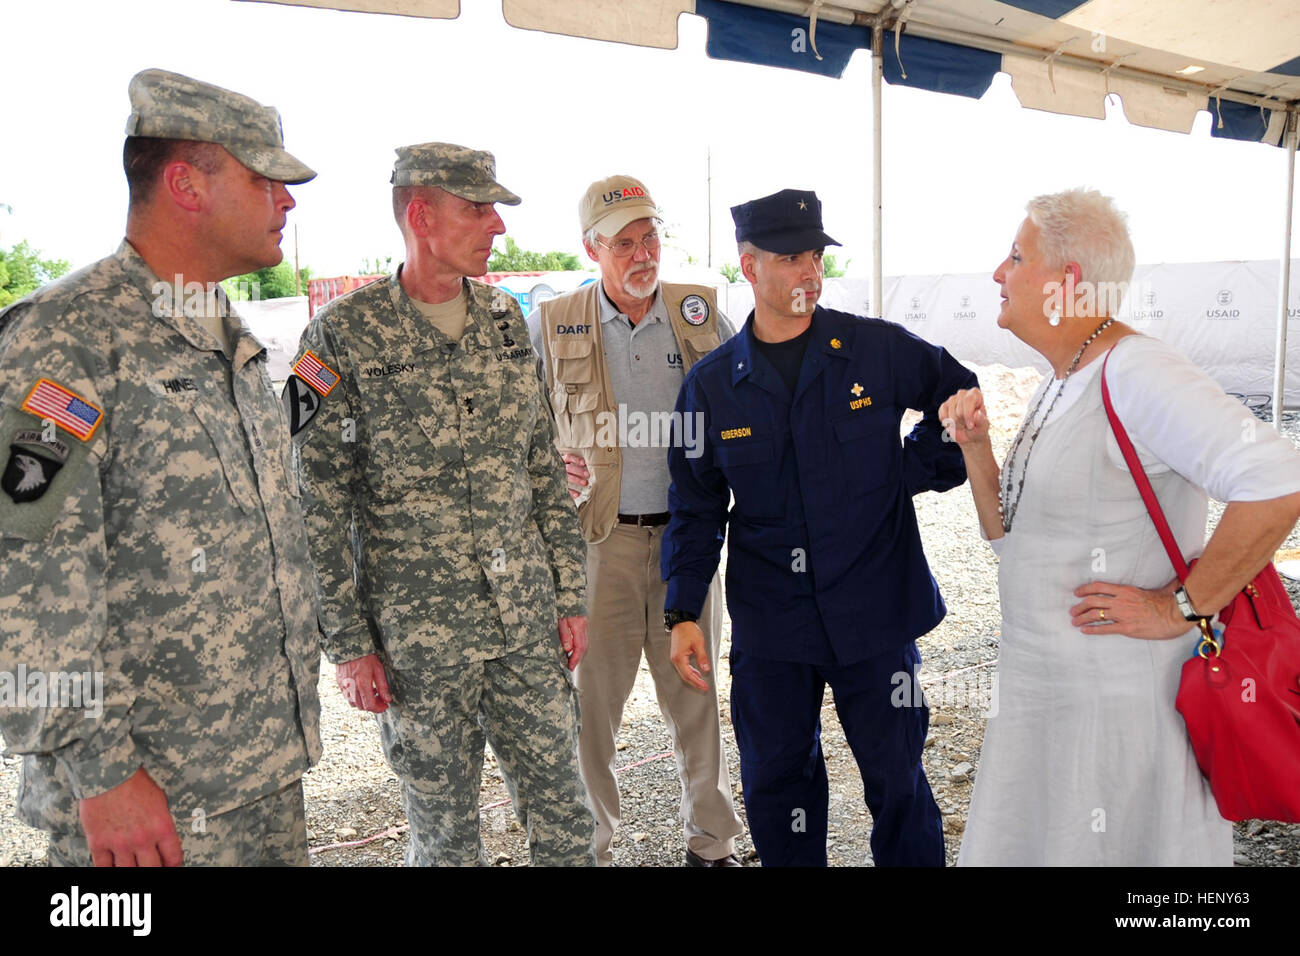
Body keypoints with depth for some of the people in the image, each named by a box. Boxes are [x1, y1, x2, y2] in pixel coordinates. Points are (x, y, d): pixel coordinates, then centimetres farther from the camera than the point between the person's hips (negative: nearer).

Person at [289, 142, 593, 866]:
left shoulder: (506, 322, 7)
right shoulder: (343, 336, -8)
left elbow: (546, 471, 10)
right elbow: (318, 504, -8)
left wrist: (571, 595, 8)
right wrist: (349, 645, -9)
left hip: (529, 620, 4)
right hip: (418, 633, -4)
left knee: (564, 811, 13)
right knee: (446, 831, 11)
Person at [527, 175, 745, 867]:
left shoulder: (700, 314, 4)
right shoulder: (551, 327, 0)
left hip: (685, 532, 2)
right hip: (597, 537, -1)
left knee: (695, 693, 12)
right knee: (591, 697, 6)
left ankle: (712, 841, 31)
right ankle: (587, 846, 26)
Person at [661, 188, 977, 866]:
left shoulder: (881, 350, -3)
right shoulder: (711, 385, 1)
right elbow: (695, 508, 6)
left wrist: (914, 470, 0)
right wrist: (682, 613, 0)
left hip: (874, 612, -1)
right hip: (768, 625, 1)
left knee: (896, 775, 11)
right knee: (774, 781, 13)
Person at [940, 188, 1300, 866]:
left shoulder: (1135, 372, -19)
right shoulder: (1059, 383, 11)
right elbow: (1004, 530, 15)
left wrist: (1180, 607, -22)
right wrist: (975, 446, 0)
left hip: (1119, 700, -9)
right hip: (1037, 686, 9)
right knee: (1015, 847, 19)